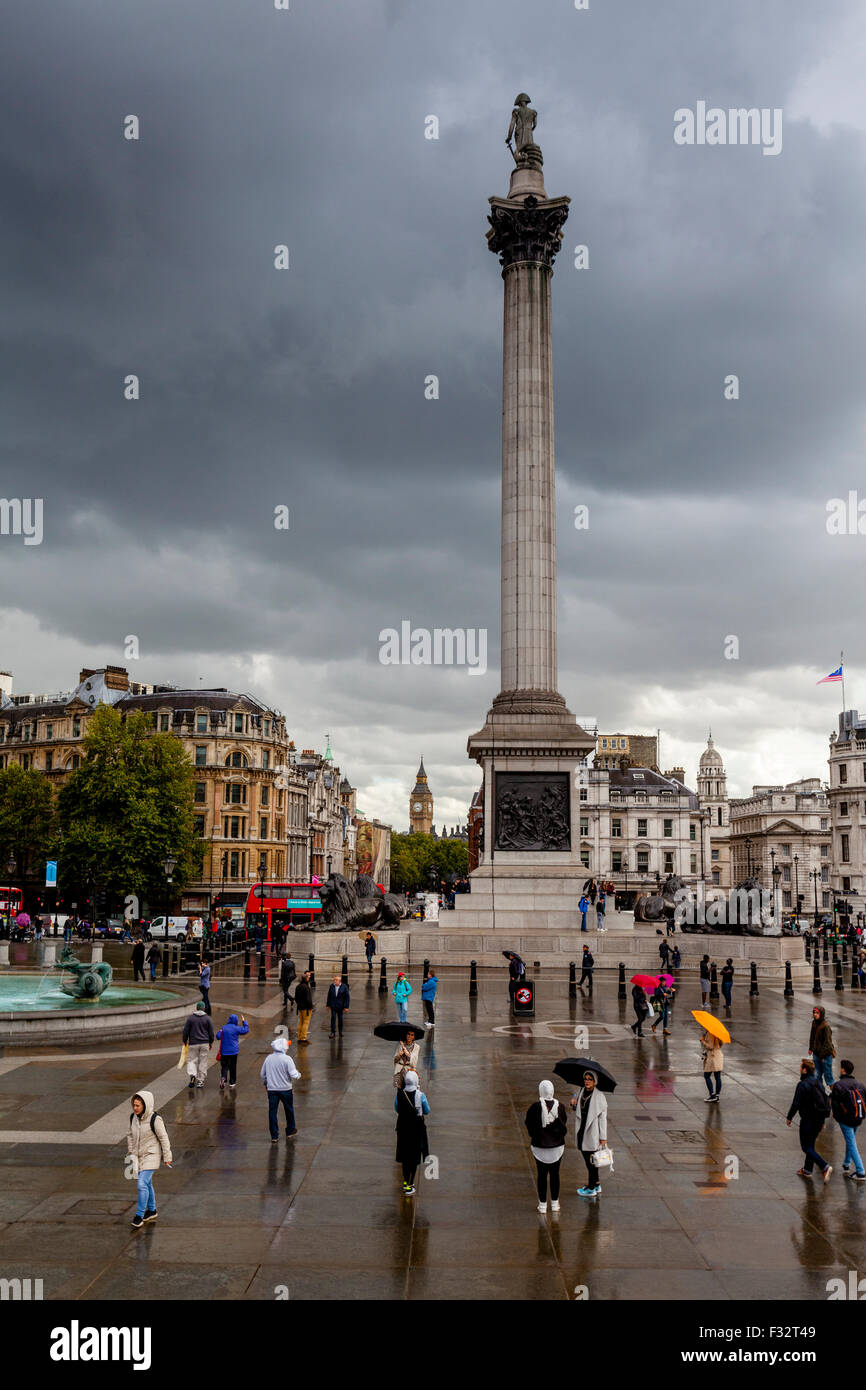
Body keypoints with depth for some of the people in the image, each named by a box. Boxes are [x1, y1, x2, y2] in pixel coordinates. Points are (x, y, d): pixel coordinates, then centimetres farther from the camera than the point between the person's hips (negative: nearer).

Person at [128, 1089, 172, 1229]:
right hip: (138, 1156, 6)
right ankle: (151, 1210, 33)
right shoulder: (133, 1118, -1)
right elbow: (131, 1135, 15)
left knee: (142, 1184, -15)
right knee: (147, 1184, 17)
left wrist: (167, 1157, -8)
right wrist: (131, 1152, 9)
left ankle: (139, 1215, -4)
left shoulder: (155, 1119, -19)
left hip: (151, 1156, -6)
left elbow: (164, 1138, -12)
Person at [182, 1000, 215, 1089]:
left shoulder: (191, 1017, -2)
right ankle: (200, 1082, 8)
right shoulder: (207, 1018, -1)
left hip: (193, 1043, -1)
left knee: (191, 1060, 8)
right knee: (203, 1062, 7)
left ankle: (192, 1075, -17)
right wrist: (211, 1042, 14)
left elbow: (186, 1031, 0)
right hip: (204, 1043, 1)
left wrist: (185, 1041, 12)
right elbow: (211, 1032, 2)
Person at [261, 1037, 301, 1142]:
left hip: (271, 1089, 2)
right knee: (289, 1110, 18)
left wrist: (265, 1084, 25)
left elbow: (262, 1074, 8)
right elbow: (293, 1075, -17)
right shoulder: (287, 1059, -15)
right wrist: (298, 1074, 6)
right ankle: (290, 1131, 32)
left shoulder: (268, 1058, -2)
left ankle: (274, 1136, 7)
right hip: (285, 1089, -2)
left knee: (272, 1112, 7)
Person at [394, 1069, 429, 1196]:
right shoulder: (420, 1095, -18)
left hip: (403, 1127, 3)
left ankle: (406, 1182, 32)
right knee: (414, 1157, 9)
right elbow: (427, 1111, -5)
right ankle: (409, 1186, 9)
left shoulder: (399, 1094, -12)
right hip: (416, 1127, -2)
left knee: (404, 1155, 19)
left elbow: (397, 1109, 4)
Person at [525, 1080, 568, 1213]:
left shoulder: (535, 1106, -15)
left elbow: (529, 1123, -5)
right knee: (555, 1174, 13)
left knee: (542, 1175, 7)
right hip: (557, 1146, 2)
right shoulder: (559, 1106, -8)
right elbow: (564, 1127, 2)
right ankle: (554, 1203, 20)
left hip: (539, 1146, -2)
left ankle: (542, 1204, 12)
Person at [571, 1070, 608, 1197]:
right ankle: (597, 1185, 29)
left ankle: (591, 1189, 13)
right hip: (581, 1131, 7)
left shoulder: (599, 1097, -13)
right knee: (588, 1159, 15)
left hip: (592, 1133, -7)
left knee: (591, 1160, 1)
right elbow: (577, 1111, 18)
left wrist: (603, 1137, -13)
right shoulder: (581, 1092, 6)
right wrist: (574, 1104, -5)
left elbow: (602, 1118, -12)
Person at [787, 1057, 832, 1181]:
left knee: (806, 1147, 0)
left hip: (808, 1120, -8)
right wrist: (822, 1121, 22)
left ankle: (825, 1167, -14)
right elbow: (825, 1101, 14)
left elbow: (796, 1104, -19)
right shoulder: (818, 1082, 6)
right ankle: (807, 1170, 29)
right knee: (811, 1144, 20)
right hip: (819, 1120, 8)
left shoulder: (802, 1085, -19)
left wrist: (789, 1118, -4)